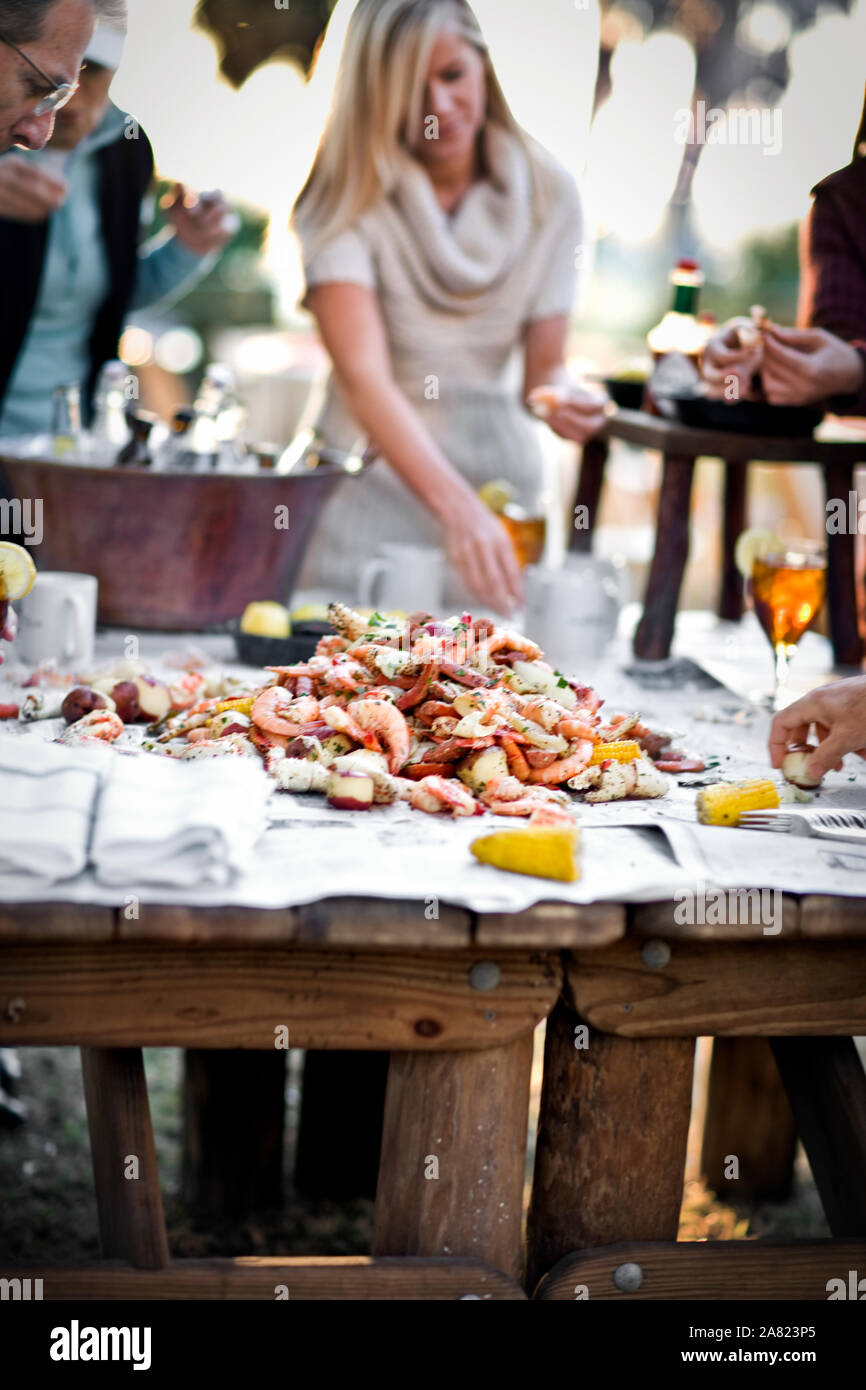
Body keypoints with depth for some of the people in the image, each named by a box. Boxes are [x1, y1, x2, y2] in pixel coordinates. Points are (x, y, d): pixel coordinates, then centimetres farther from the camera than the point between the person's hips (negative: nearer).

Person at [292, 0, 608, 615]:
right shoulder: (345, 200, -14)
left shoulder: (548, 191, -3)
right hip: (373, 486, -3)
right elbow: (364, 374, -28)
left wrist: (567, 396, -25)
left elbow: (543, 366, 0)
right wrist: (457, 507, -42)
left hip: (498, 474, 3)